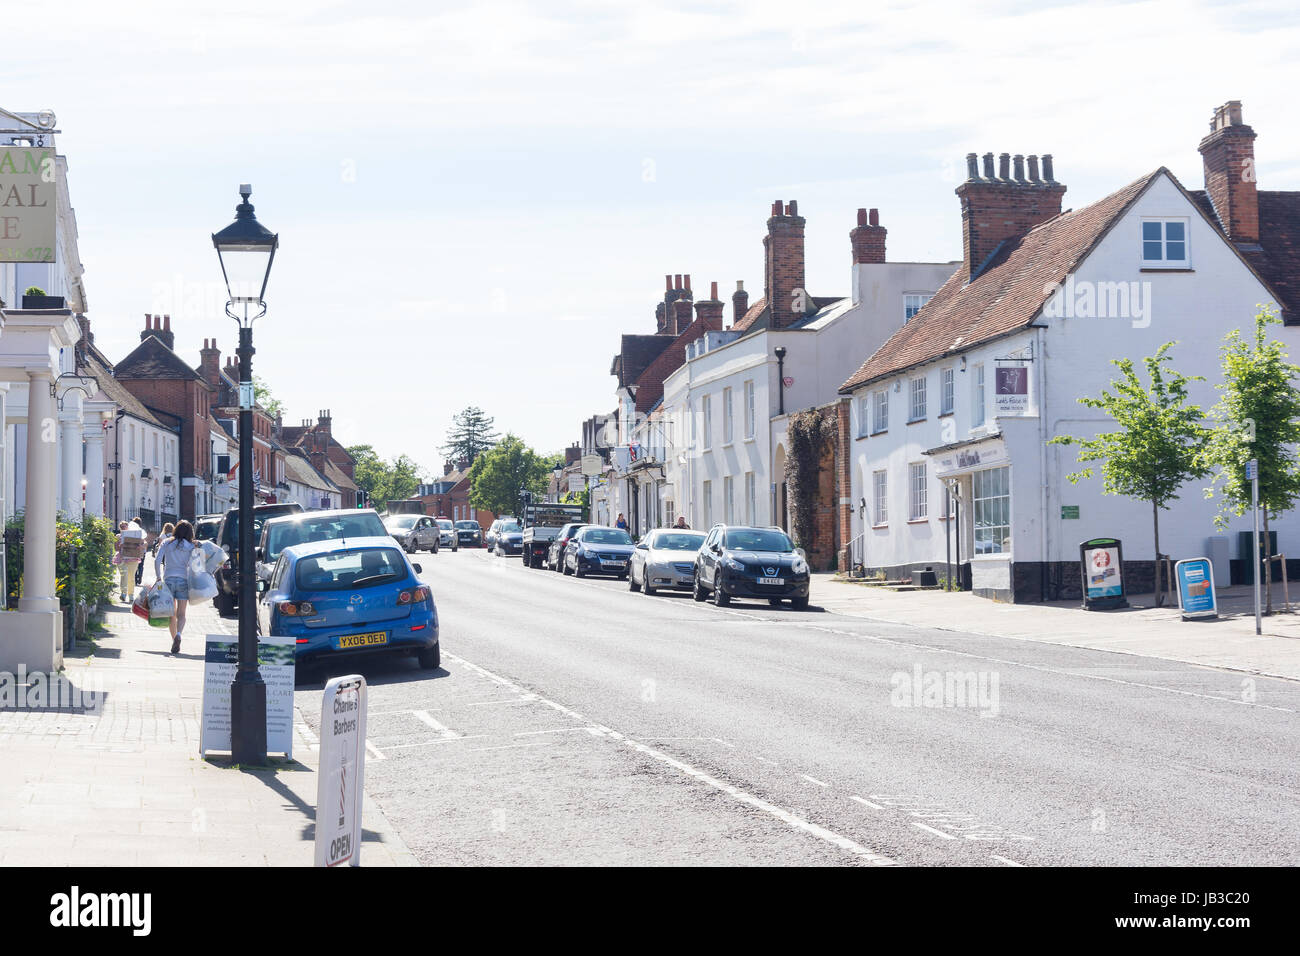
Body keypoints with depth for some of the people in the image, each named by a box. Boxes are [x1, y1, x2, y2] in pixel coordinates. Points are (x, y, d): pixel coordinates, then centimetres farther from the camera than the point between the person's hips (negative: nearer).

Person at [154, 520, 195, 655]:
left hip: (168, 579, 1)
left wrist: (159, 577, 3)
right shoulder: (190, 546, 3)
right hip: (183, 580, -1)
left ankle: (174, 638, 10)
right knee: (181, 614, -2)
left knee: (171, 614, 12)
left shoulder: (166, 543, 6)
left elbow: (157, 560, -2)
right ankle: (178, 635, -27)